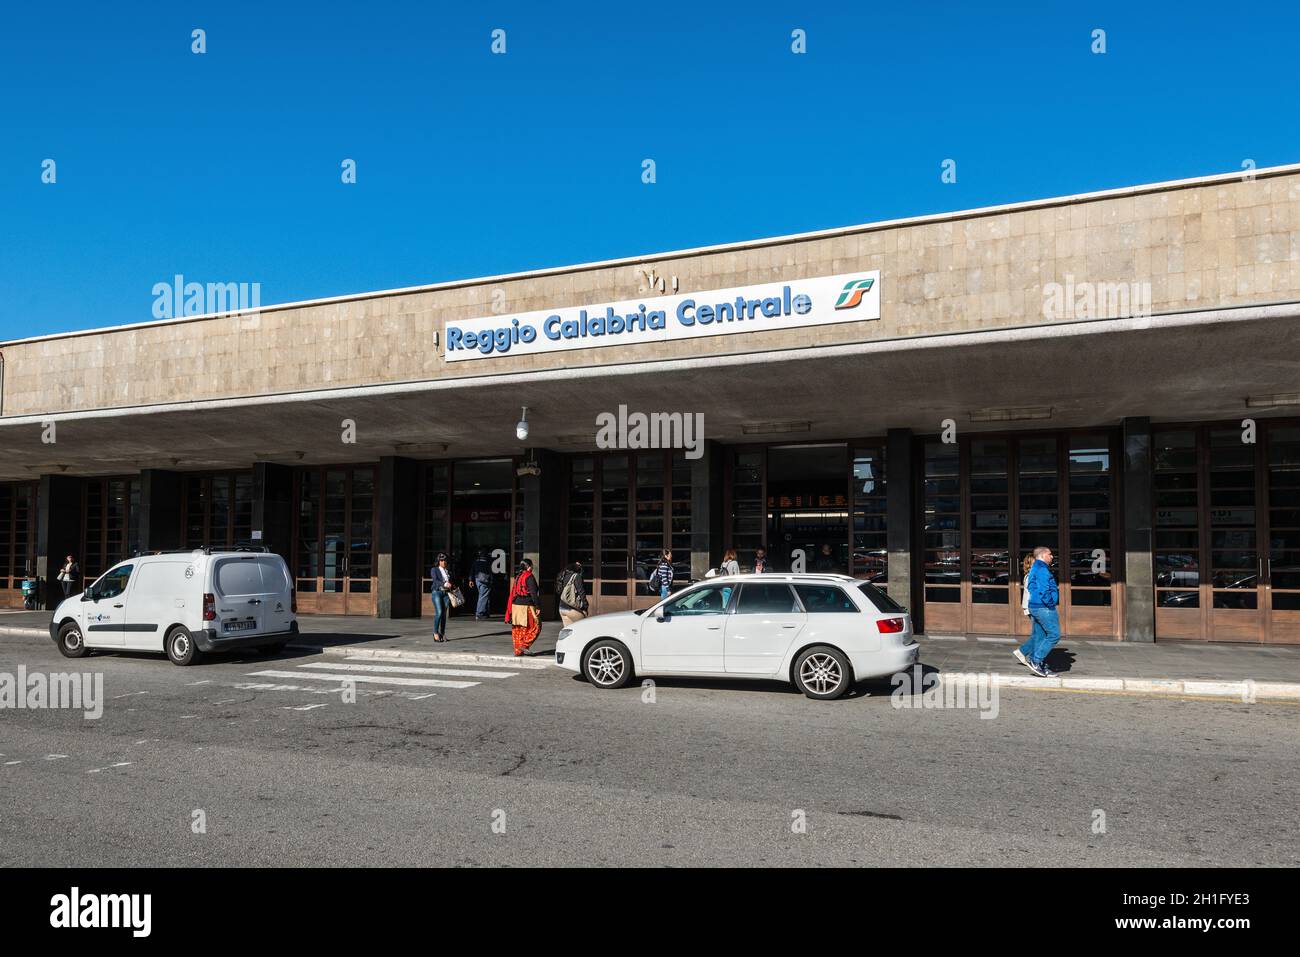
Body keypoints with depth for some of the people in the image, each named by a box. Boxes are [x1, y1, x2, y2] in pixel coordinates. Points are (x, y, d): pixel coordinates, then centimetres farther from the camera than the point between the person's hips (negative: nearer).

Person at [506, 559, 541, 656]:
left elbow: (513, 592, 15)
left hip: (515, 605, 8)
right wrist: (538, 606, -13)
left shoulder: (517, 577, 12)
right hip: (526, 606, -8)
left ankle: (517, 651, 12)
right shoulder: (529, 577, -10)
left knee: (517, 629, 11)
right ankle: (525, 644, -8)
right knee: (535, 626, 2)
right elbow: (533, 593, -16)